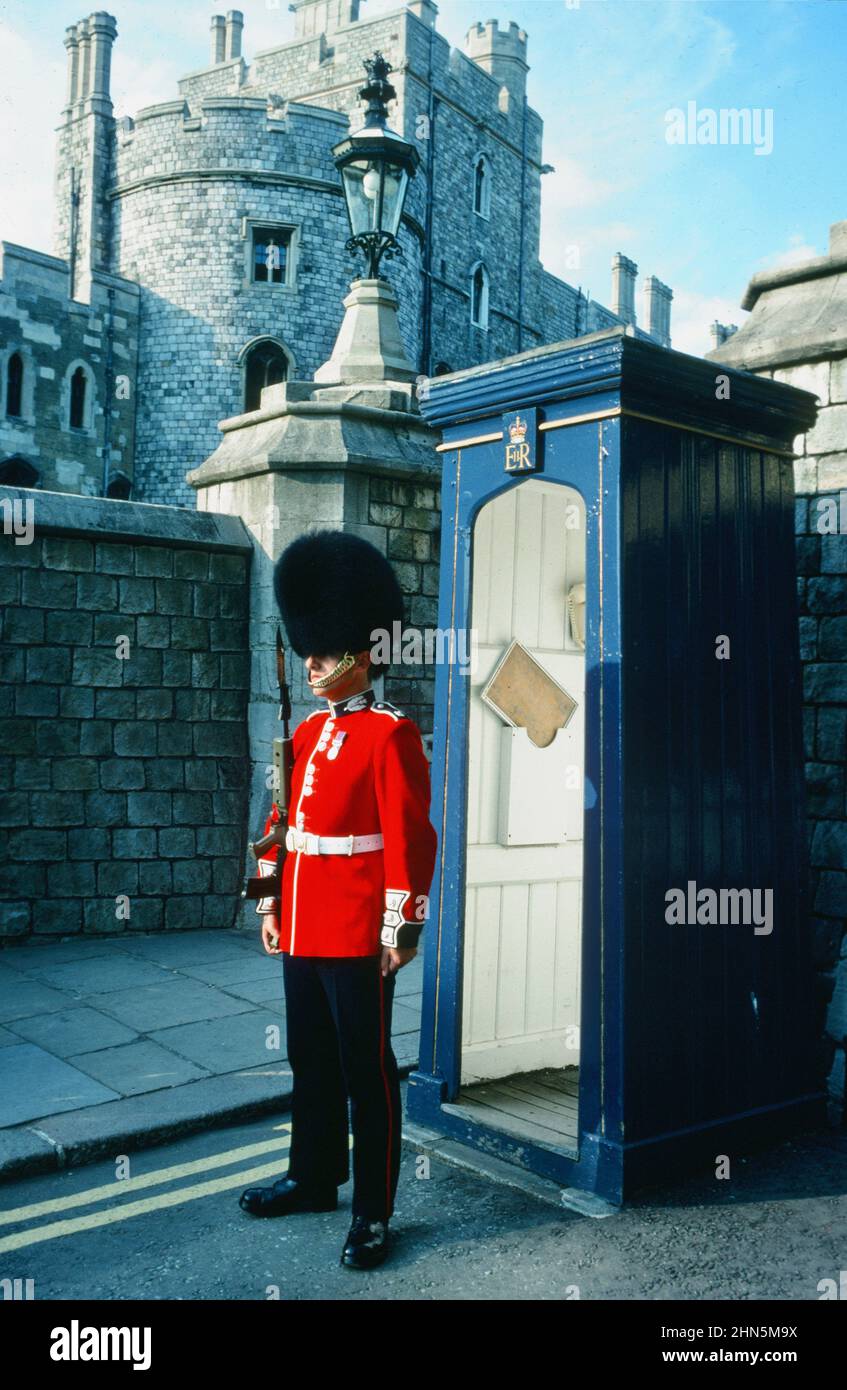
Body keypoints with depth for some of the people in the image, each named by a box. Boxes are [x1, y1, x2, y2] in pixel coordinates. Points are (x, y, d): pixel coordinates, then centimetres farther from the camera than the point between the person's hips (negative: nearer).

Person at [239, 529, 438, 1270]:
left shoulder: (391, 734, -12)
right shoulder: (308, 732, 11)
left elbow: (411, 836, -16)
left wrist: (403, 926, -18)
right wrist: (271, 905, 16)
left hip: (359, 936, -8)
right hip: (302, 931, 8)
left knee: (366, 1070, 3)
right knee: (310, 1060, 20)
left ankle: (373, 1213, 16)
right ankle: (313, 1178, 37)